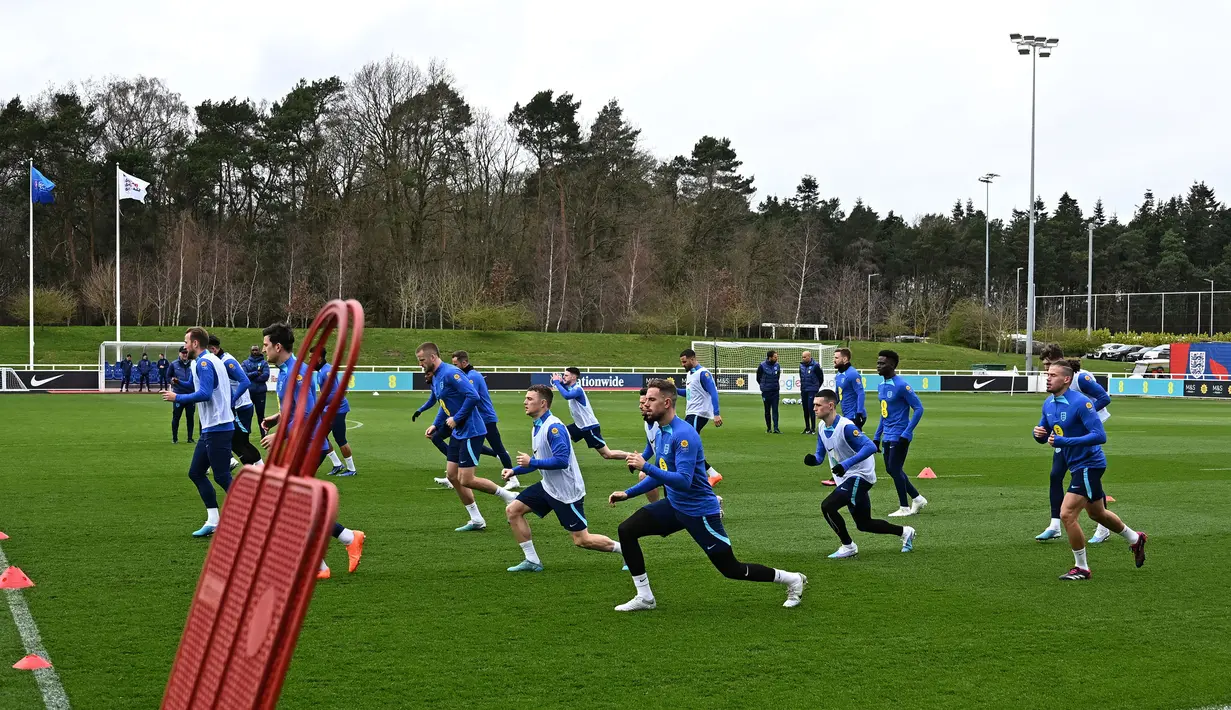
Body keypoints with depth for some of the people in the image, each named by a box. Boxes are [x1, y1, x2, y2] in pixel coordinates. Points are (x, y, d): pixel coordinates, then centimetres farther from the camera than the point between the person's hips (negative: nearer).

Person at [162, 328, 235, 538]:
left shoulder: (204, 362, -14)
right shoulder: (212, 361, 17)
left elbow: (204, 393, -23)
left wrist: (177, 398, -12)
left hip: (216, 429, -11)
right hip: (211, 428, 11)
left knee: (222, 477, -7)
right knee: (196, 473, 12)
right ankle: (213, 522, 12)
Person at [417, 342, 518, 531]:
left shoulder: (450, 373, -19)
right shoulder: (435, 379, 12)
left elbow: (473, 396, -28)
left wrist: (456, 419, -20)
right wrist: (435, 425, 11)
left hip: (471, 432, -10)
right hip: (458, 433, 10)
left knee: (466, 480, -9)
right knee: (452, 475, 11)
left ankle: (508, 496, 7)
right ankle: (476, 520, 18)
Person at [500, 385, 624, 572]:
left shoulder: (553, 427, -21)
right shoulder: (537, 427, 8)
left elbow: (561, 460, -28)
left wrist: (531, 462, -21)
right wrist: (514, 471, 9)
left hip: (567, 491, -9)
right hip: (548, 487, 9)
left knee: (582, 540, -5)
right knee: (512, 511, 3)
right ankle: (532, 561, 9)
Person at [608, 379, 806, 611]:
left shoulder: (683, 434, -24)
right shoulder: (658, 433, 5)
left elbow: (683, 480, -31)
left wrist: (645, 467, -32)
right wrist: (628, 493, 11)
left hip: (698, 511, -8)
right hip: (674, 505, 8)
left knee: (731, 569, 0)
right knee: (627, 530, -4)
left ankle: (793, 580, 19)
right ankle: (645, 598, 4)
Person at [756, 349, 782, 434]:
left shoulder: (777, 366, 2)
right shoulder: (762, 366, -8)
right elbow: (758, 378, 5)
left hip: (775, 391, 2)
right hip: (766, 392, -2)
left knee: (775, 410, -5)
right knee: (767, 411, 6)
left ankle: (776, 428, -8)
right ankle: (768, 428, 15)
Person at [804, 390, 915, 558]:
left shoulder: (846, 427, -23)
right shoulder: (822, 430, 3)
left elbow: (870, 447, -32)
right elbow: (820, 456, 10)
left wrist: (846, 464, -39)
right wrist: (812, 459, -14)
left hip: (860, 476, -9)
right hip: (846, 479, 9)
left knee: (827, 506, -22)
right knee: (864, 524, 17)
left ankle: (848, 547, -4)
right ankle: (904, 532, 35)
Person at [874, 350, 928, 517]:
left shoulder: (901, 386, -17)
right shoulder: (881, 386, 10)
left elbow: (919, 408, -16)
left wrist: (906, 434, -20)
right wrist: (877, 437, 18)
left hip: (899, 437, -9)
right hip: (888, 436, 9)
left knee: (895, 469, -5)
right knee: (892, 470, 12)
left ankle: (904, 508, 7)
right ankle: (917, 499, 25)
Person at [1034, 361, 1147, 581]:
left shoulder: (1080, 402, -23)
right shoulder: (1048, 404, 3)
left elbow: (1100, 436, -27)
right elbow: (1044, 436, 13)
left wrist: (1064, 441, -33)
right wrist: (1038, 433, -12)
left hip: (1089, 465, -9)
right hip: (1077, 465, 9)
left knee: (1067, 514, -16)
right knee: (1097, 513, 25)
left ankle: (1081, 568, -2)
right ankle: (1135, 539, 49)